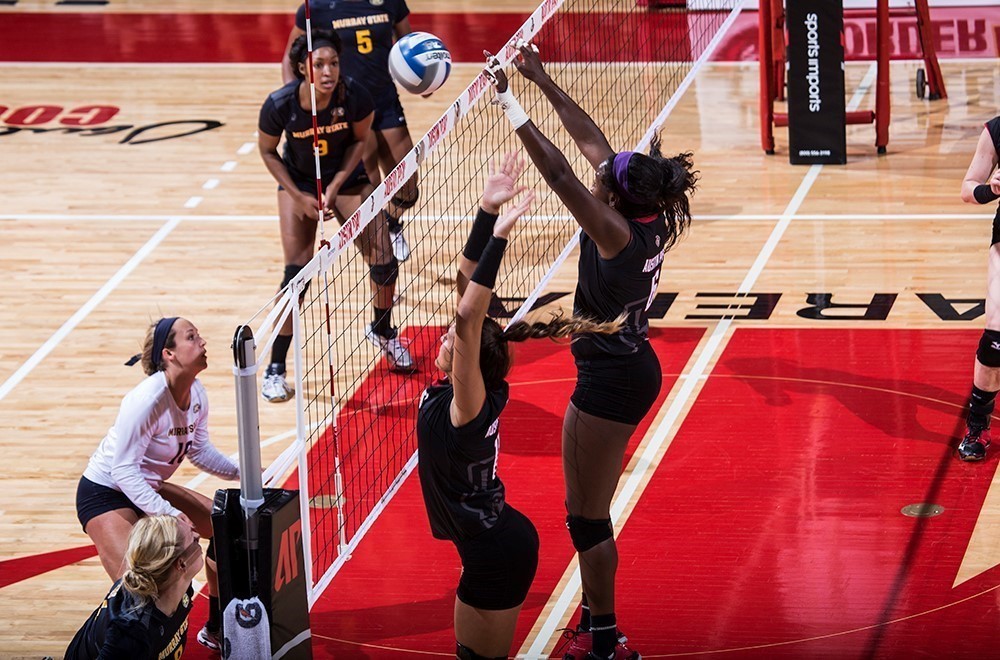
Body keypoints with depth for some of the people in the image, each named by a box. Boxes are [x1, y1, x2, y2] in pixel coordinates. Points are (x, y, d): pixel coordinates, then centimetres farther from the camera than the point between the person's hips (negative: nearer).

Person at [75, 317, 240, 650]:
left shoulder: (196, 394, -5)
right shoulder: (147, 400, -31)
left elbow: (200, 450, 10)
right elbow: (124, 470, -30)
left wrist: (242, 472, -6)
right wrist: (168, 514, -37)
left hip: (147, 489, 9)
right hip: (104, 494, -9)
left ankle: (215, 629, 27)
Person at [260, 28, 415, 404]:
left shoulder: (354, 96, -27)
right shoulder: (280, 105, -29)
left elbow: (360, 140, -7)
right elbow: (267, 151, -10)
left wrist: (337, 185, -16)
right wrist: (298, 197, -14)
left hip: (346, 177, 2)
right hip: (298, 181, -2)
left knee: (384, 262, -2)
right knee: (296, 272, -12)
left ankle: (382, 331, 31)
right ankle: (275, 368, -1)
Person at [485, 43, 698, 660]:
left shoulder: (616, 232, -24)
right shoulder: (648, 222, -1)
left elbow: (559, 172, -29)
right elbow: (591, 140, 5)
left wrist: (511, 103, -26)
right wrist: (542, 80, 8)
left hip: (612, 380, -10)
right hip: (627, 370, 10)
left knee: (589, 516, 2)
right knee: (585, 510, 19)